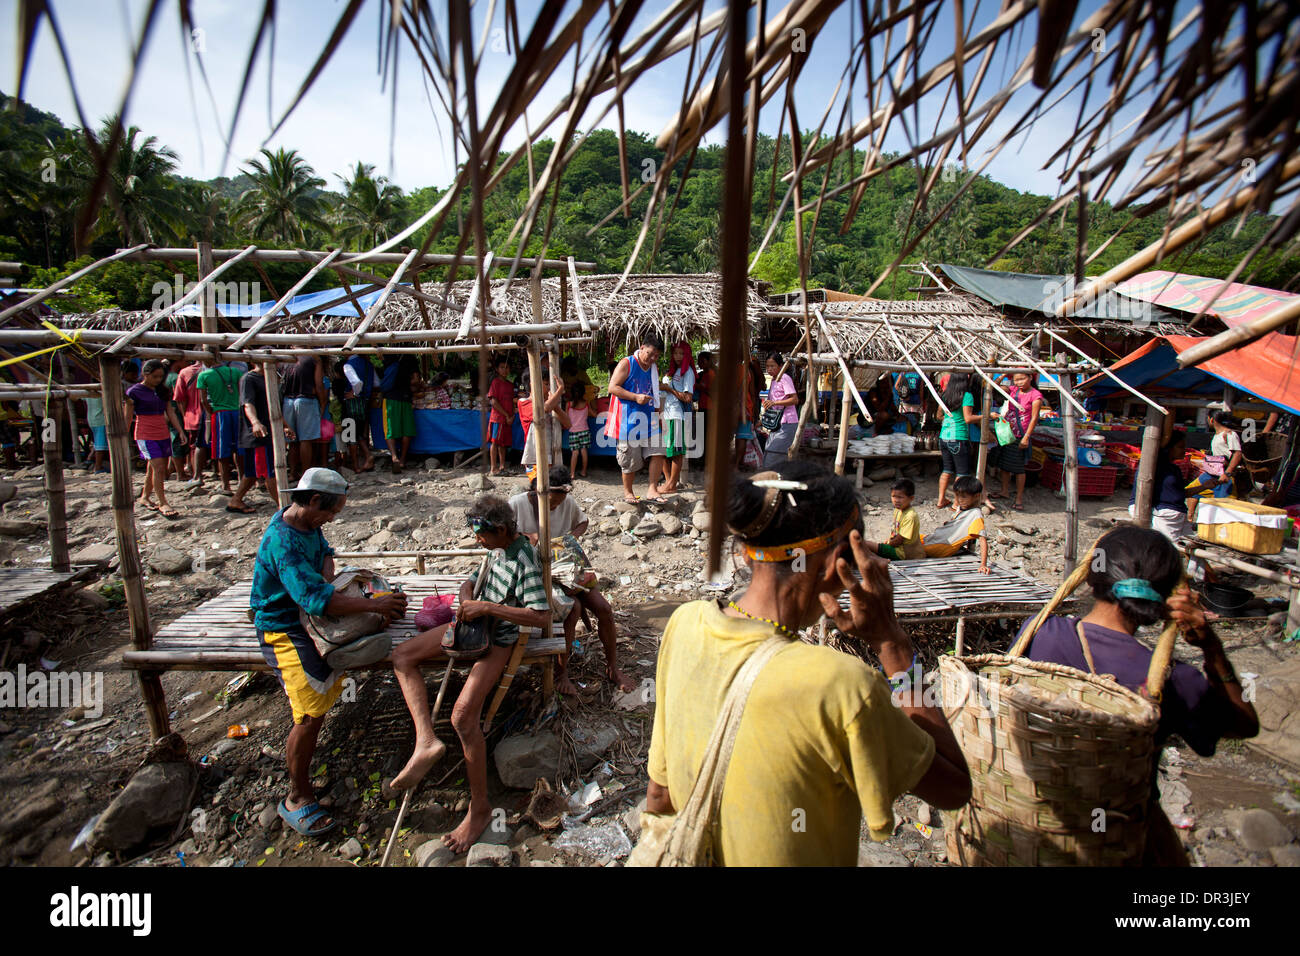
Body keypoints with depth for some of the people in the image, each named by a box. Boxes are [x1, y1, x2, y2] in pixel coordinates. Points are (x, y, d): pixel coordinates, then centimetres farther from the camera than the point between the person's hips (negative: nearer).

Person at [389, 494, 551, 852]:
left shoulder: (524, 560, -25)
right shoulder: (501, 548, 2)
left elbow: (542, 616, -33)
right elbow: (470, 582, 16)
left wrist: (487, 607, -32)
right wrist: (467, 600, -8)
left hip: (498, 639, -9)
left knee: (463, 715, -22)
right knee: (403, 655, 1)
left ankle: (479, 808, -3)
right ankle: (426, 740, -9)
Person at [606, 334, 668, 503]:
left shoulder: (654, 368, 14)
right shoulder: (626, 364, -6)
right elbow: (612, 388, -12)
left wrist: (657, 412, 22)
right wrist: (636, 397, -19)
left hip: (649, 419, 6)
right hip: (629, 419, -6)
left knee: (658, 451, -7)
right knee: (630, 458, 1)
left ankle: (652, 489, -1)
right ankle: (627, 491, 19)